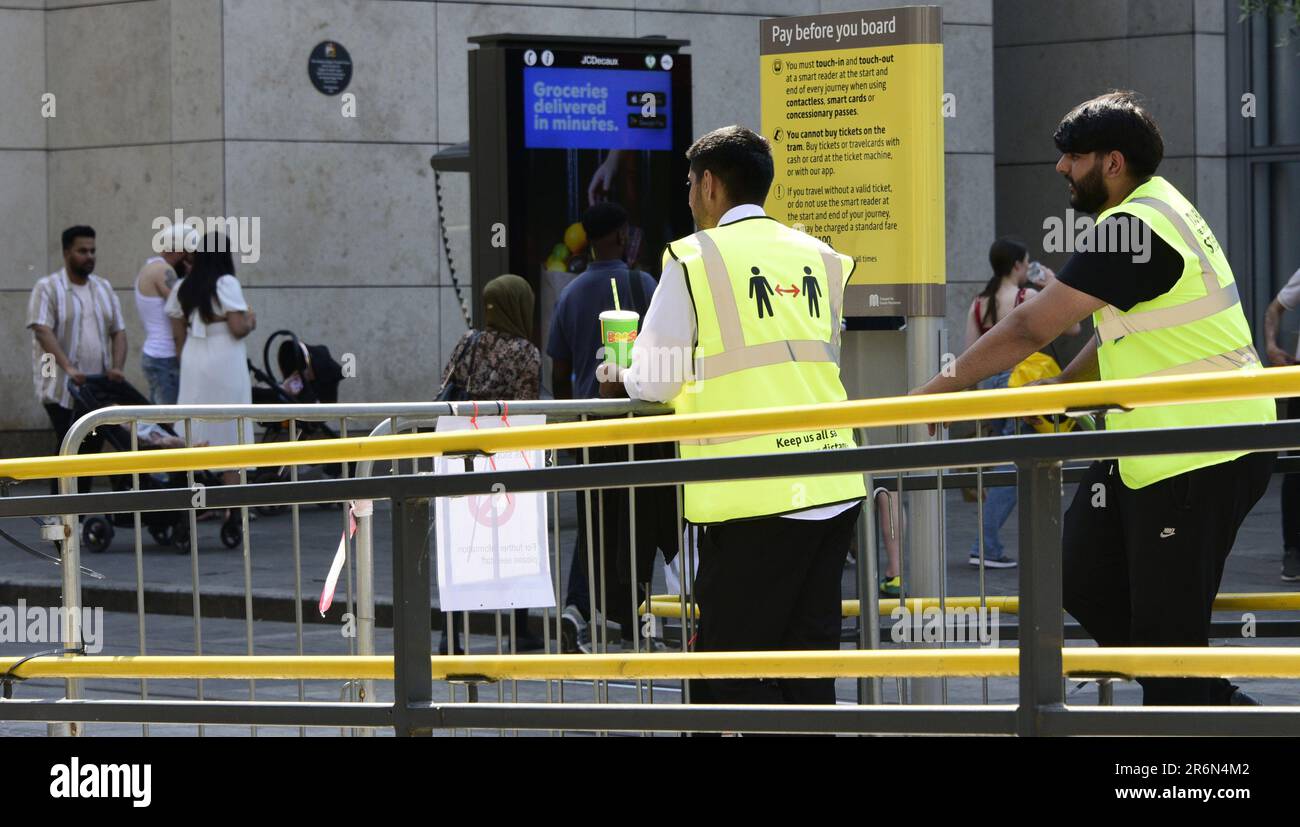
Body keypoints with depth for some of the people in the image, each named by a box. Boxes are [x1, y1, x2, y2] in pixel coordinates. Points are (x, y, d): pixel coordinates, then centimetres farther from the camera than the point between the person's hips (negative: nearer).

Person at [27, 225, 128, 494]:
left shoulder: (104, 289, 13)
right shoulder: (48, 288, -5)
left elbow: (118, 331, 11)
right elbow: (42, 332, -17)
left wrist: (117, 368, -8)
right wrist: (69, 368, -29)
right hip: (61, 389, -6)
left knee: (92, 450, 6)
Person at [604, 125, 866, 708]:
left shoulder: (694, 259, -3)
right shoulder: (820, 258, 13)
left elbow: (656, 382, -2)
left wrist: (622, 380, 21)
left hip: (753, 496, -6)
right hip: (834, 489, 6)